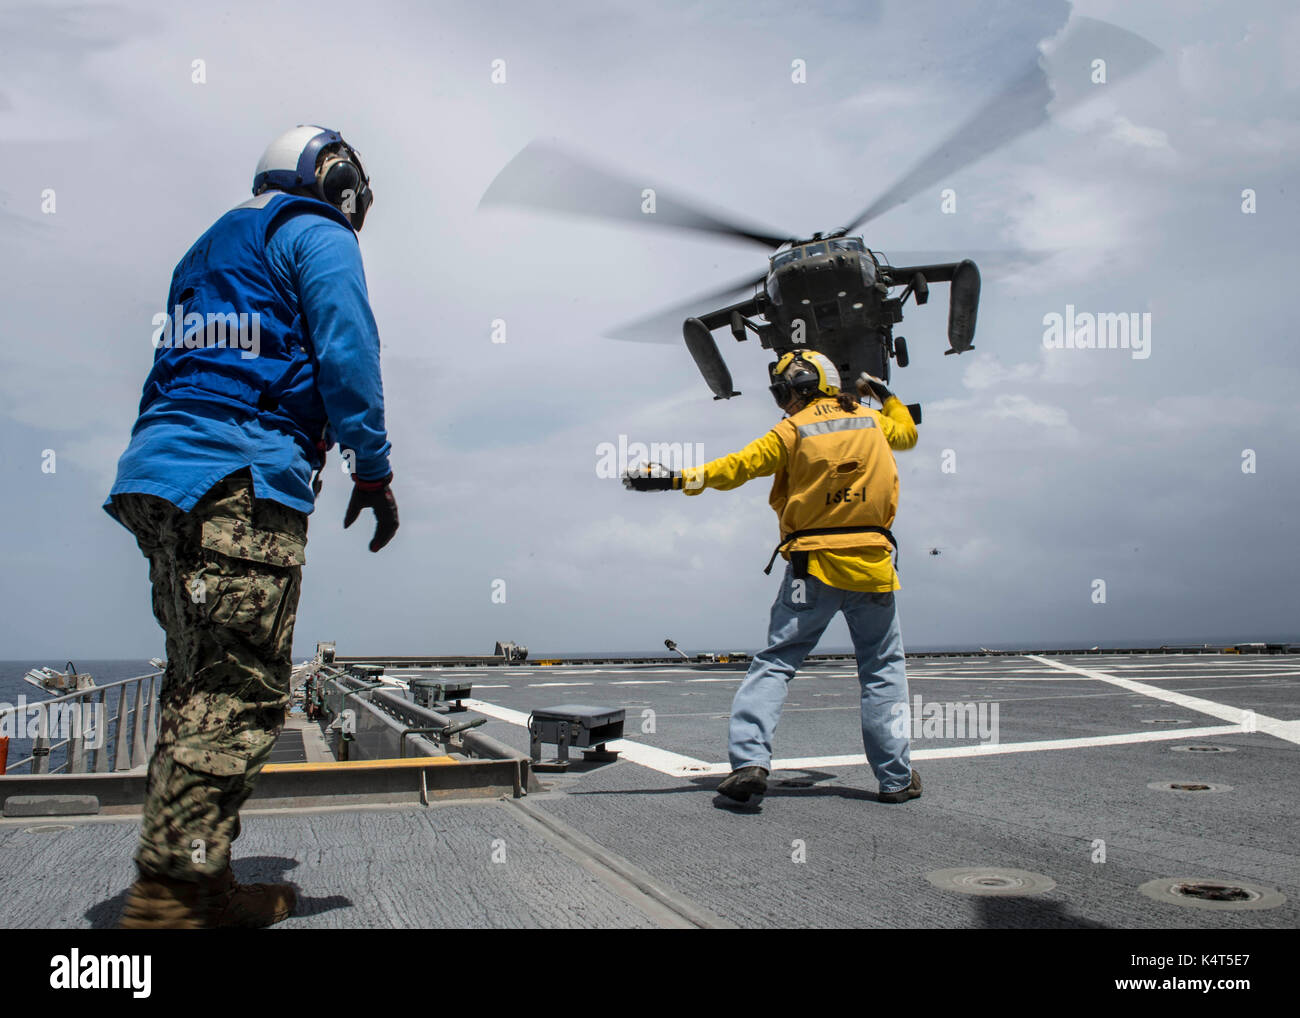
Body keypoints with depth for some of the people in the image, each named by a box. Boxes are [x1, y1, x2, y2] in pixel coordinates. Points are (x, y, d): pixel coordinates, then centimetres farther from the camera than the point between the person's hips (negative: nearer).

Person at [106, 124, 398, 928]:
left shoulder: (211, 249, 31)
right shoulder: (321, 237, 6)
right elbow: (346, 355, -7)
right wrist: (374, 469, -4)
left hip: (160, 473, 9)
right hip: (245, 478, -9)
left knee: (201, 686, 10)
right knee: (241, 691, -10)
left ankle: (195, 884, 13)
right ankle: (172, 895, -12)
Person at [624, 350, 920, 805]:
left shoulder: (793, 431, -1)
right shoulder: (872, 421, 10)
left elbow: (736, 467, -6)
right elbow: (908, 433, 31)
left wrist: (675, 478, -3)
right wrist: (886, 395, 44)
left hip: (814, 566, -2)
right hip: (872, 564, 3)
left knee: (774, 663, 4)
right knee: (883, 669, 12)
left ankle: (749, 758, -7)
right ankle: (896, 777, 11)